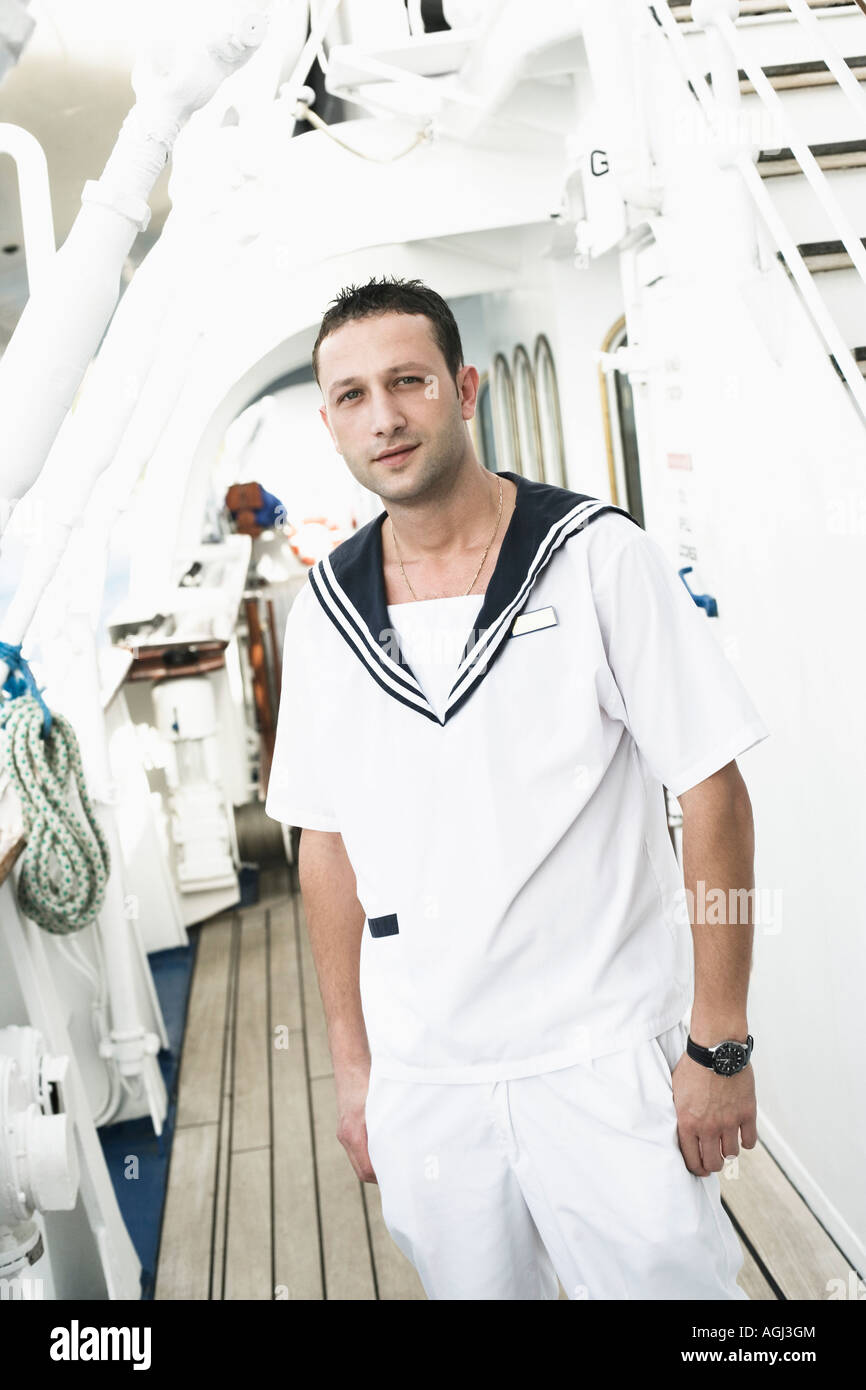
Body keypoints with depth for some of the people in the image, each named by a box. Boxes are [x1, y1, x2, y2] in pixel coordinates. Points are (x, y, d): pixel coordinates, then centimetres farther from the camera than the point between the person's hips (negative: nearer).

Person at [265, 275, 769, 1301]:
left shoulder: (597, 556, -9)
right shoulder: (323, 611, 2)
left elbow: (713, 792, -8)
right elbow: (327, 844, 7)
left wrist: (719, 1045, -10)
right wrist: (352, 1064, 8)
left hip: (605, 1060, -3)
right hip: (420, 1077, 4)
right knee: (472, 1282, 18)